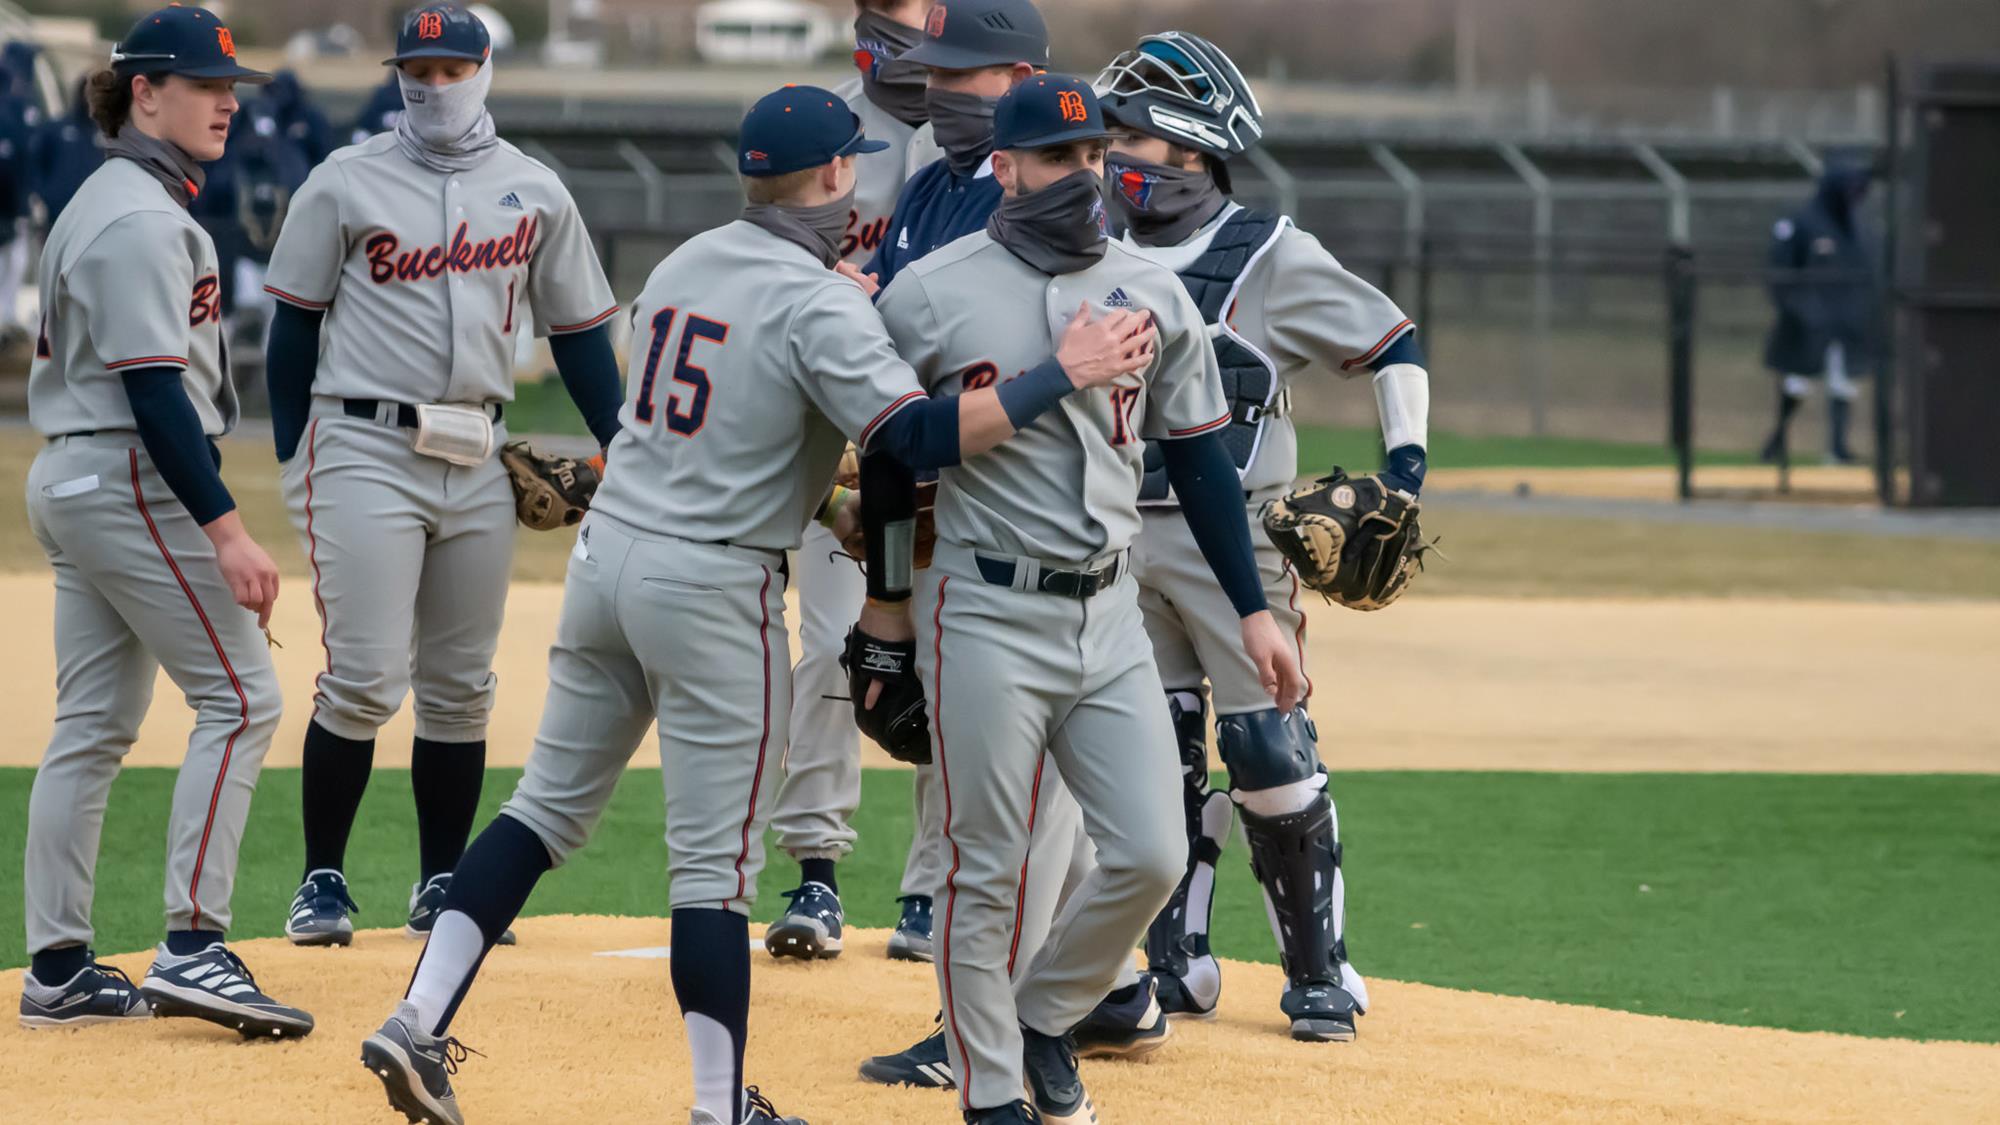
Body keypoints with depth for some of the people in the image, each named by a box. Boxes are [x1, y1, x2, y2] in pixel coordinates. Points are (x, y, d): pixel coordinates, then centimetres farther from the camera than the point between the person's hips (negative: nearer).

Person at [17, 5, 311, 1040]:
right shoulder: (140, 218, -15)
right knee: (239, 696, -8)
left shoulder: (103, 205, 17)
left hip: (72, 481, 10)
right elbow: (153, 389, -22)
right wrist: (225, 530, -25)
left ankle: (57, 973, 10)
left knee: (94, 724, 9)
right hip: (133, 485, -10)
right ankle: (192, 946, -13)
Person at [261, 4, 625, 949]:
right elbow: (294, 323, 3)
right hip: (366, 450, -4)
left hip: (478, 460, 4)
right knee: (365, 677, -10)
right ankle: (322, 879, 0)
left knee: (459, 685, 7)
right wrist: (294, 465, -2)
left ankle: (441, 886, 15)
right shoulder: (346, 183, 0)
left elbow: (578, 332, 13)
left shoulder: (534, 194, 9)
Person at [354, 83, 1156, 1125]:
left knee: (550, 804, 14)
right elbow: (922, 436, -23)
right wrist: (1063, 375, -18)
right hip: (713, 585, -7)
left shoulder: (683, 265, 10)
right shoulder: (820, 304, -13)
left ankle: (419, 1021, 4)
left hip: (608, 551, 7)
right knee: (715, 861, -2)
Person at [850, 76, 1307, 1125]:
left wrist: (1253, 611, 7)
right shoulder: (929, 295, -5)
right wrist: (886, 595, 12)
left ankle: (1043, 1015, 24)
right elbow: (888, 448, 6)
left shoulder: (1152, 294, 6)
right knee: (985, 873, -1)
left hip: (1109, 615, 4)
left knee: (1149, 855, 0)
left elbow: (1198, 457, 10)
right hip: (986, 616, -4)